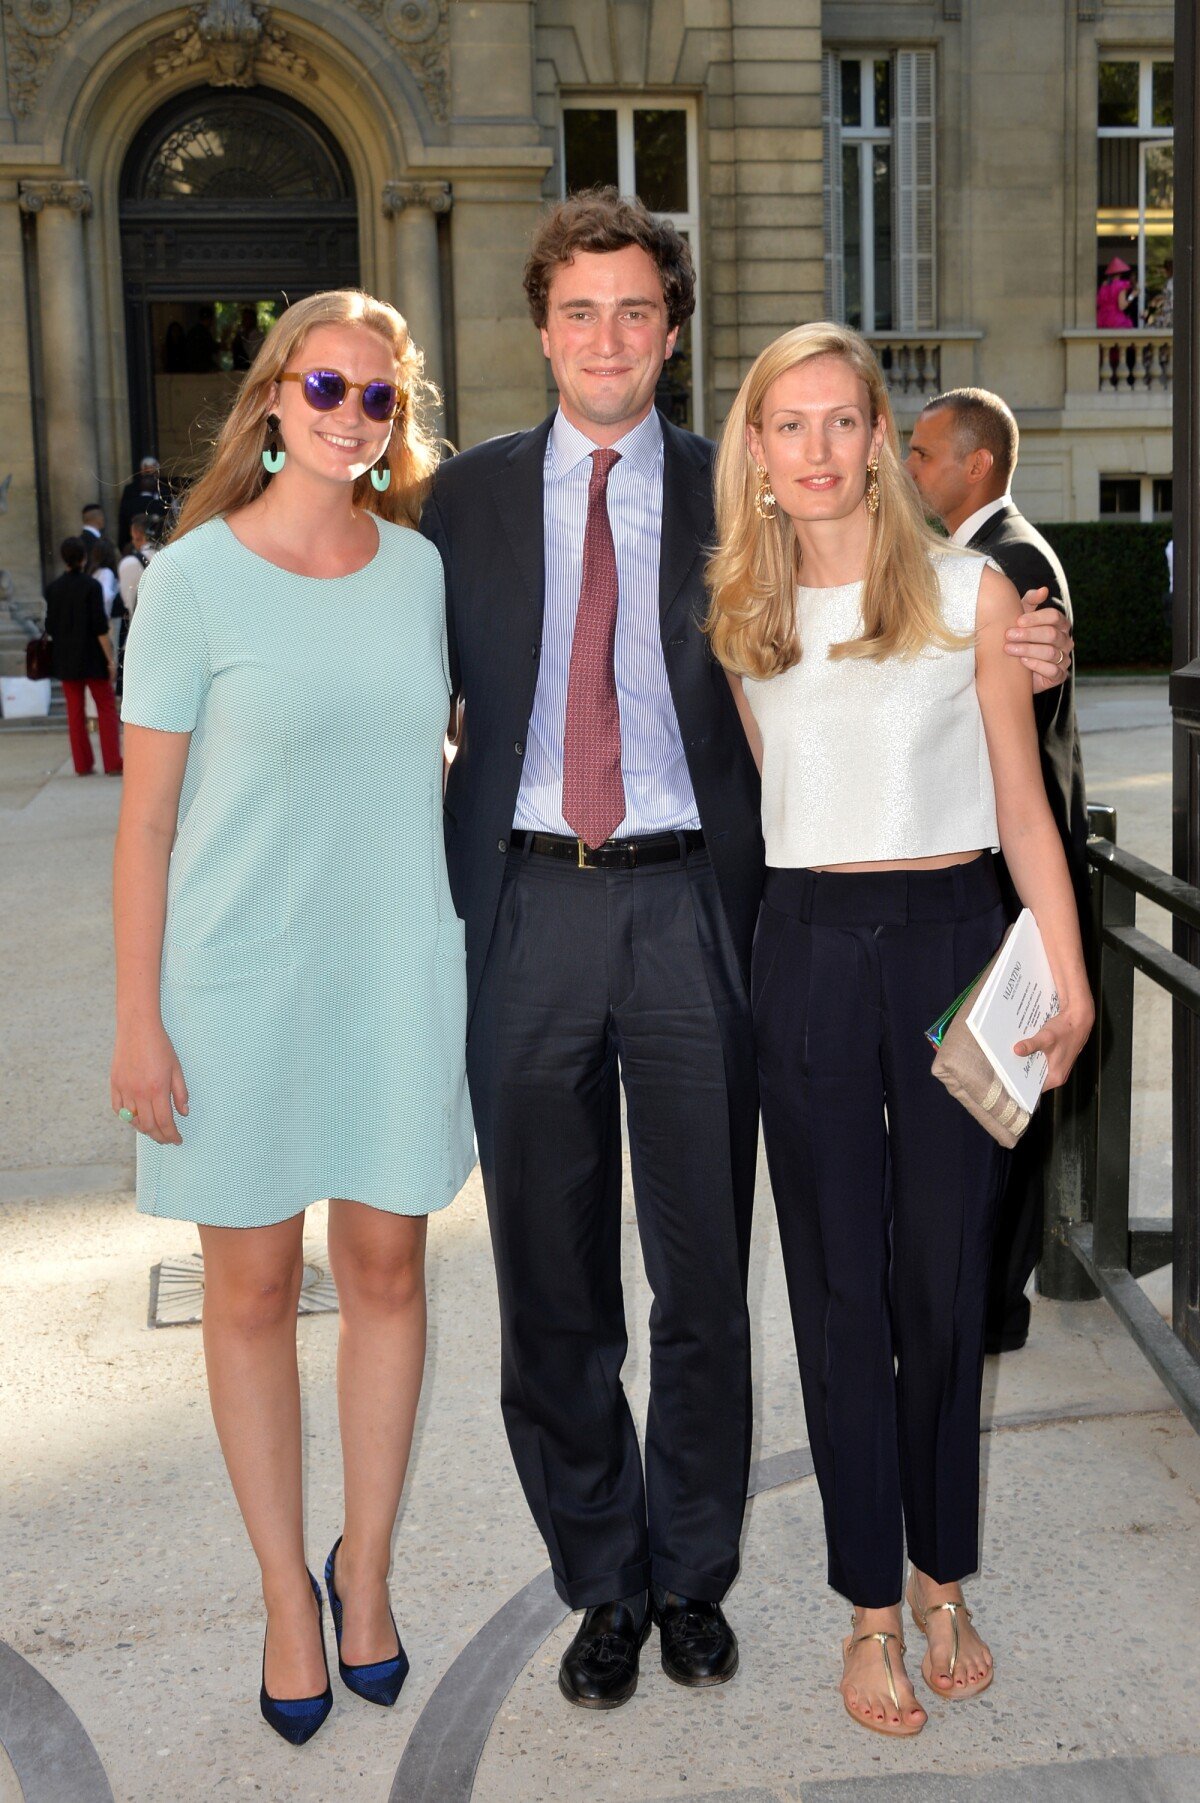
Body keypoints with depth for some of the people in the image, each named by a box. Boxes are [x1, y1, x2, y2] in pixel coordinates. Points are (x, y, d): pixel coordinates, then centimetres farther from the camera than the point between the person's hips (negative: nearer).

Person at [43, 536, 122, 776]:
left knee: (75, 710, 9)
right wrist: (110, 659, -9)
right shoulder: (91, 585, -10)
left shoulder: (53, 588, 2)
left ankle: (82, 764, 10)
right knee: (106, 707, 4)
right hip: (92, 657, -4)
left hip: (65, 657, 4)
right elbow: (100, 627, -13)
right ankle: (112, 763, -2)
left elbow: (50, 627, 6)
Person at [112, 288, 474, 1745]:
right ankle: (286, 1594, 24)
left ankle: (364, 1571, 28)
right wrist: (137, 1020, -8)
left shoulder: (421, 569, 5)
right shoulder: (195, 577, -7)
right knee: (253, 1289, 6)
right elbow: (146, 816, -5)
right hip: (239, 974, -3)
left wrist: (472, 961, 12)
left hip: (398, 968, 3)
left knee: (387, 1267, 10)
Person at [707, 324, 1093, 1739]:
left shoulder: (971, 591, 0)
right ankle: (872, 1605, 19)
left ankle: (942, 1580, 27)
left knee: (944, 1275, 7)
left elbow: (1020, 801, 1)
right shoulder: (741, 618, 7)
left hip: (952, 939, -1)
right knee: (838, 1280, 6)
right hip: (808, 947, 2)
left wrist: (1068, 974, -3)